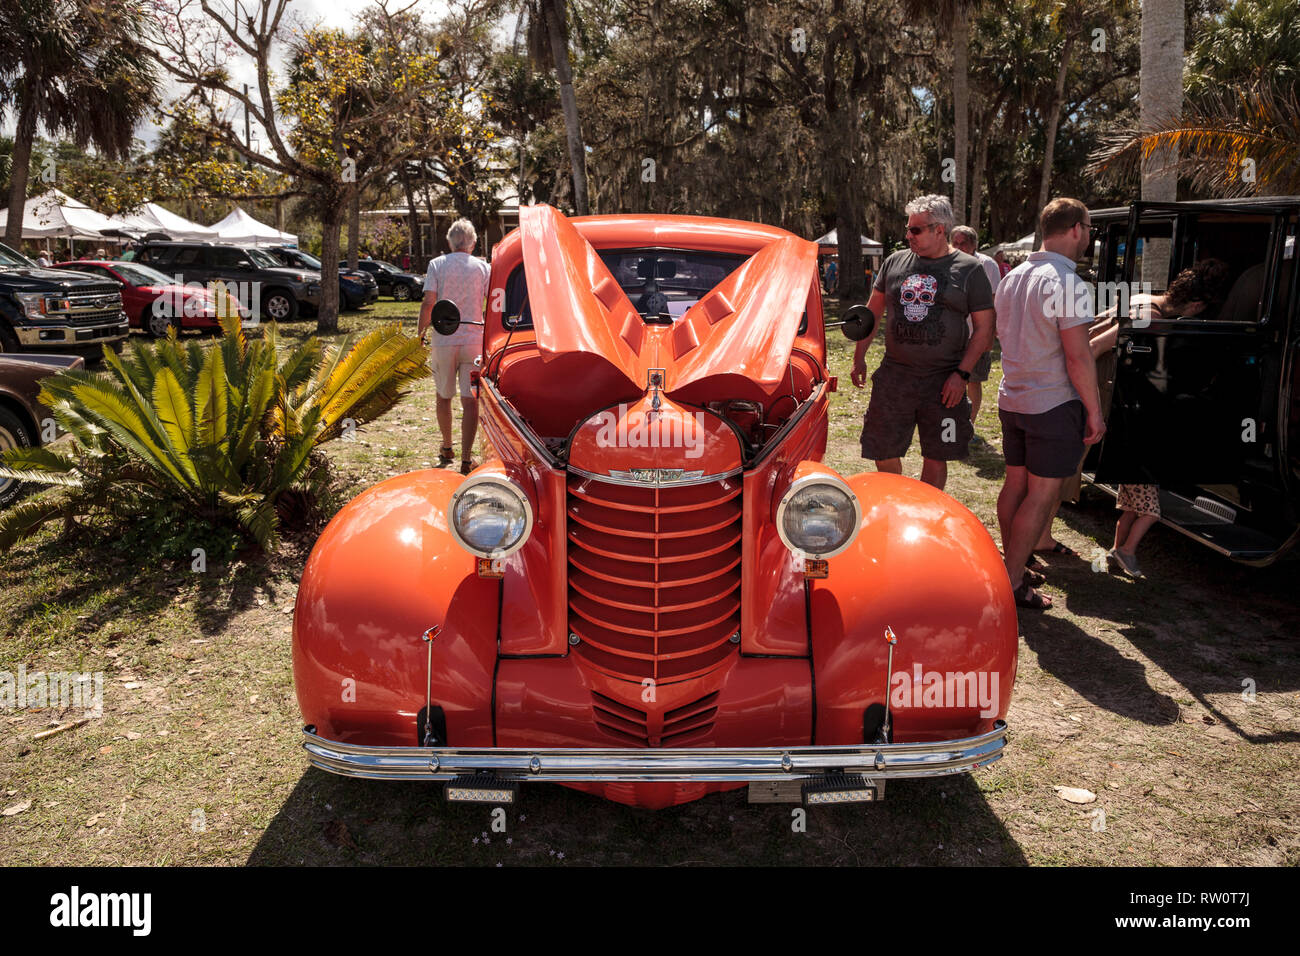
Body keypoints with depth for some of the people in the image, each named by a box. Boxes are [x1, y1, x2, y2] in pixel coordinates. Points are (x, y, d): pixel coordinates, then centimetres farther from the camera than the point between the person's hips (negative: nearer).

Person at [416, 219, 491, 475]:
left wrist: (420, 332, 6)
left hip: (444, 341, 1)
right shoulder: (483, 267, 2)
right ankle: (466, 459, -8)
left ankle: (446, 449, 32)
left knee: (444, 396, 18)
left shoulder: (437, 265, 0)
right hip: (474, 339, 0)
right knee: (470, 400, -2)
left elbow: (428, 303, -7)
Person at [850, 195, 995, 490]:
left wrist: (962, 373, -11)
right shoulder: (895, 262, 8)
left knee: (936, 459, 6)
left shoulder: (969, 269, -2)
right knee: (883, 454, 5)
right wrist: (859, 358, 11)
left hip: (943, 382, -3)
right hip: (893, 377, 3)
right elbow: (872, 311, 16)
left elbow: (984, 328, -2)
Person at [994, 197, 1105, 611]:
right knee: (1042, 495, -1)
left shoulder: (1012, 277, 9)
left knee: (1015, 485, 15)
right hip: (1054, 405, -8)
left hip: (1012, 400, 8)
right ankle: (1010, 581, 2)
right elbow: (1077, 358, -19)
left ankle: (1012, 565, 26)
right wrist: (1095, 412, -11)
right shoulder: (1067, 283, -17)